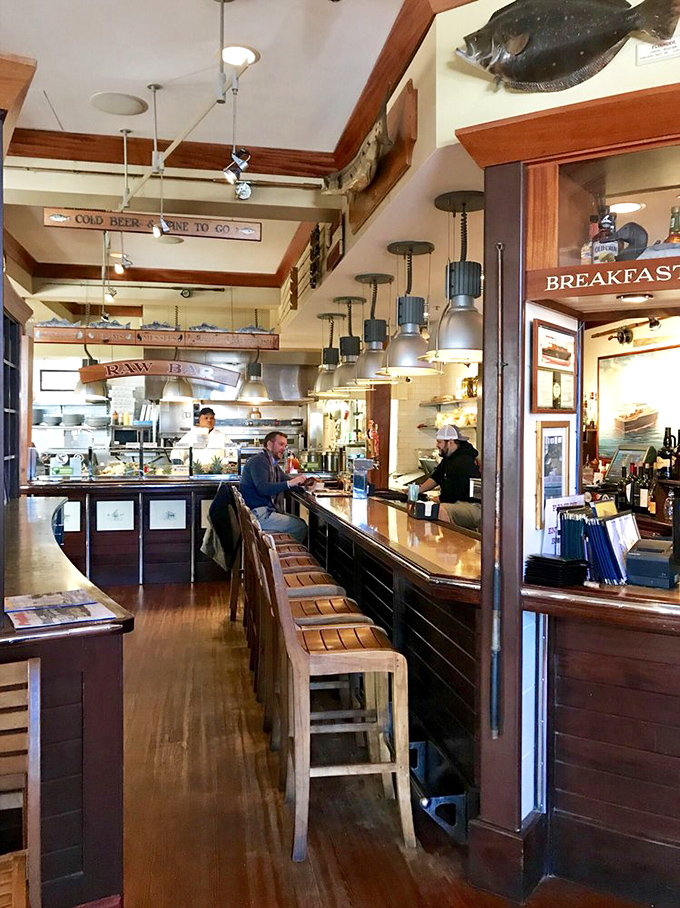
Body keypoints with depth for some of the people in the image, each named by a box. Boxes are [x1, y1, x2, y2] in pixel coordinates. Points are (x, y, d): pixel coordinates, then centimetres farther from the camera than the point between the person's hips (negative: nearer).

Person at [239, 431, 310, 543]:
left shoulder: (273, 464, 21)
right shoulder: (258, 460, -12)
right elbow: (263, 488, -25)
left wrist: (298, 480, -6)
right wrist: (290, 483, -32)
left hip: (267, 510, 10)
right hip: (257, 512, -10)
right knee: (300, 527, -14)